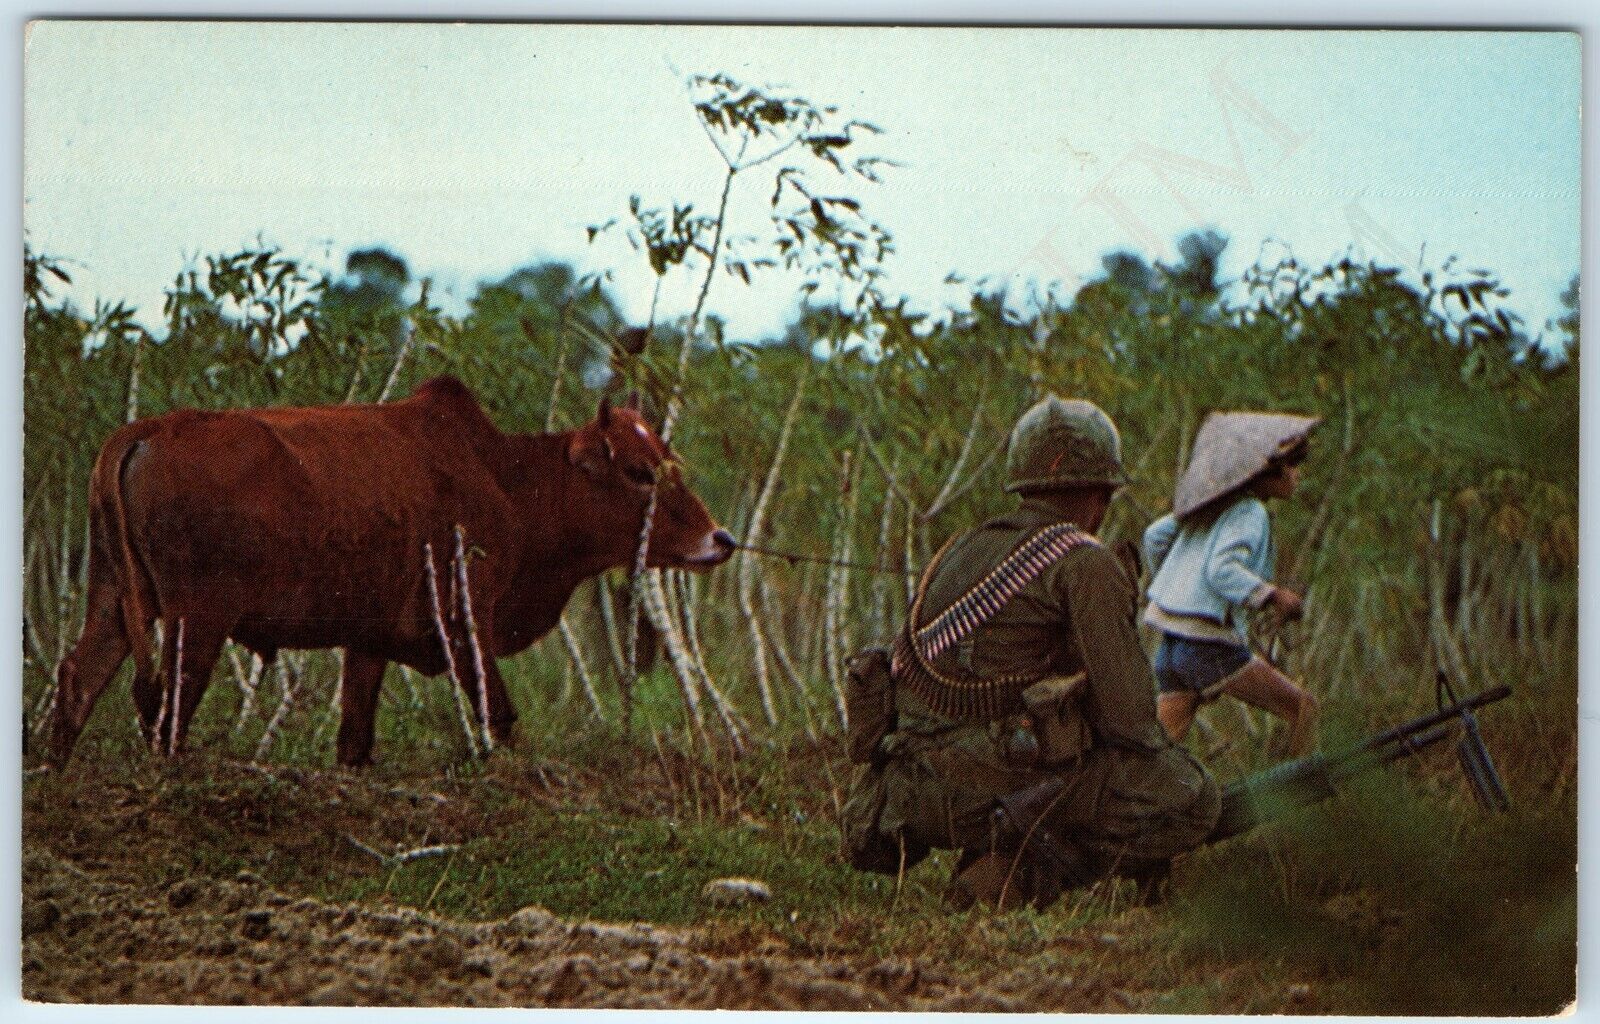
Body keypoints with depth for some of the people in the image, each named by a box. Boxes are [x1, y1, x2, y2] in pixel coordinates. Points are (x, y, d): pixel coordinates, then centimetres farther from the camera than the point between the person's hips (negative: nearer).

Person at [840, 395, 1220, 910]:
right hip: (1006, 784, -8)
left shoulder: (961, 548, 19)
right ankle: (1031, 868, -10)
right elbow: (1125, 712, -9)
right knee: (1192, 800, 2)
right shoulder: (1085, 563, -4)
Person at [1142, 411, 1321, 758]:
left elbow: (1155, 535, 22)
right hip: (1209, 646, -9)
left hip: (1171, 642, 9)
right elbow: (1221, 569, -25)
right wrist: (1272, 596, -28)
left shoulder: (1215, 506, 14)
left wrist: (1165, 581, 35)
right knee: (1302, 708, 1)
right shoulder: (1249, 514, -11)